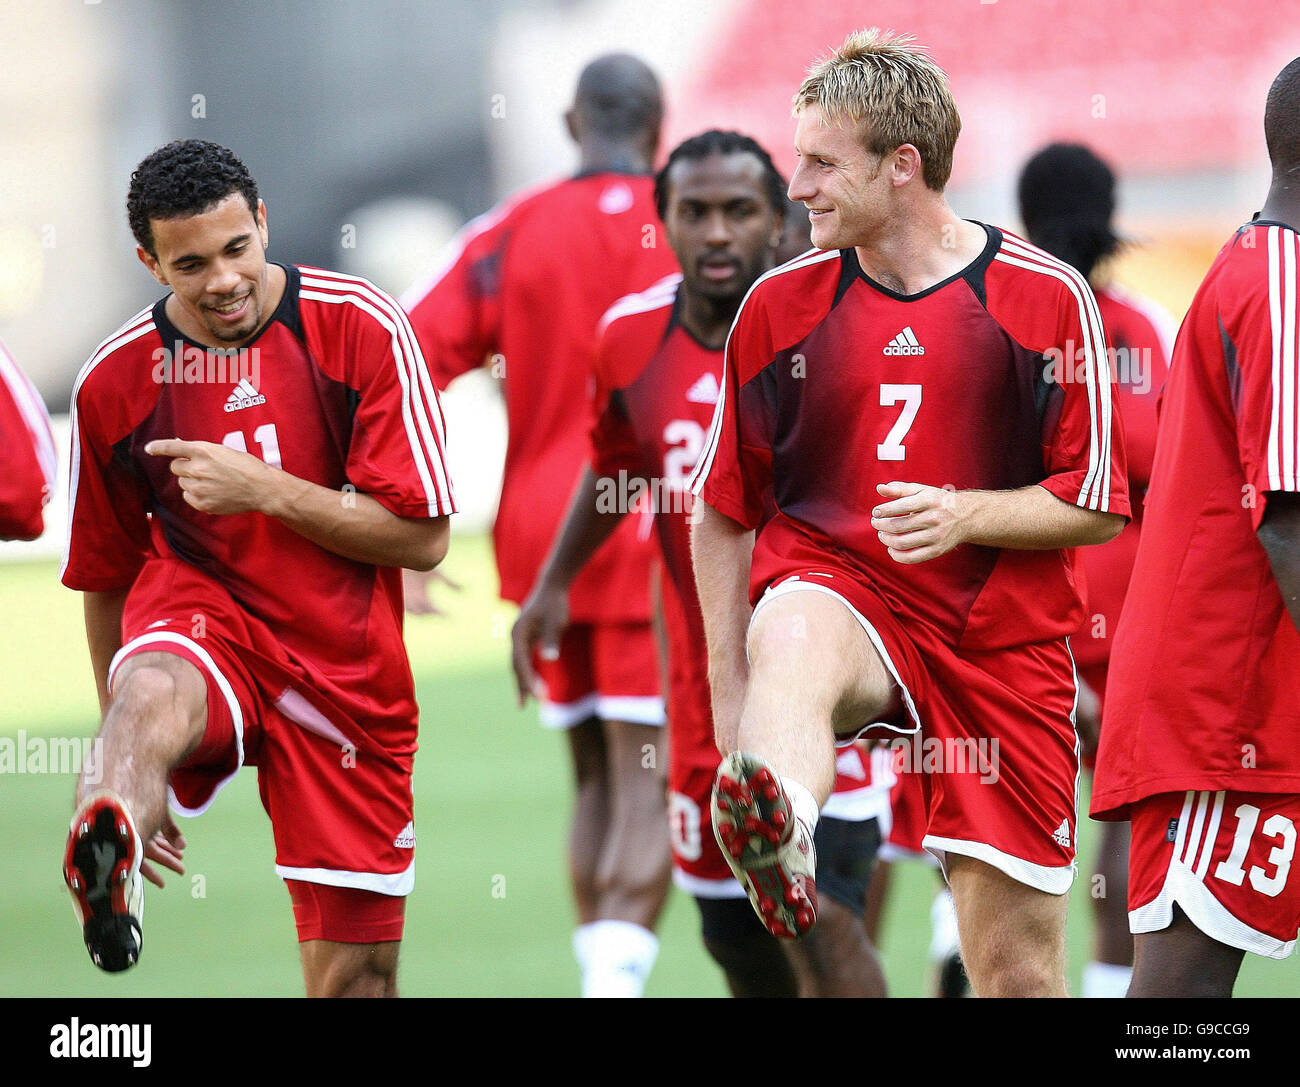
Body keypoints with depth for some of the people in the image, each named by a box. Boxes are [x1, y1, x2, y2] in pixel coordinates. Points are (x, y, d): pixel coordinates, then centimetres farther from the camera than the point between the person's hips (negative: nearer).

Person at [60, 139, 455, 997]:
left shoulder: (364, 329, -6)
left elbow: (422, 537, -8)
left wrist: (264, 489, -18)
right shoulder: (116, 381, 0)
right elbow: (105, 575, 14)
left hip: (345, 667, 0)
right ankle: (111, 862, -70)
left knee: (356, 976, -1)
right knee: (149, 696, -39)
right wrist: (126, 760, 18)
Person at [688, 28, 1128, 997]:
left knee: (1019, 970, -2)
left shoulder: (1046, 297, 0)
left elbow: (1098, 507, 2)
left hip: (1002, 638, 1)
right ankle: (779, 846, -72)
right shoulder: (779, 305, 6)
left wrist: (966, 515, -16)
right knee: (793, 644, -40)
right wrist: (730, 692, 9)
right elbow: (723, 512, 14)